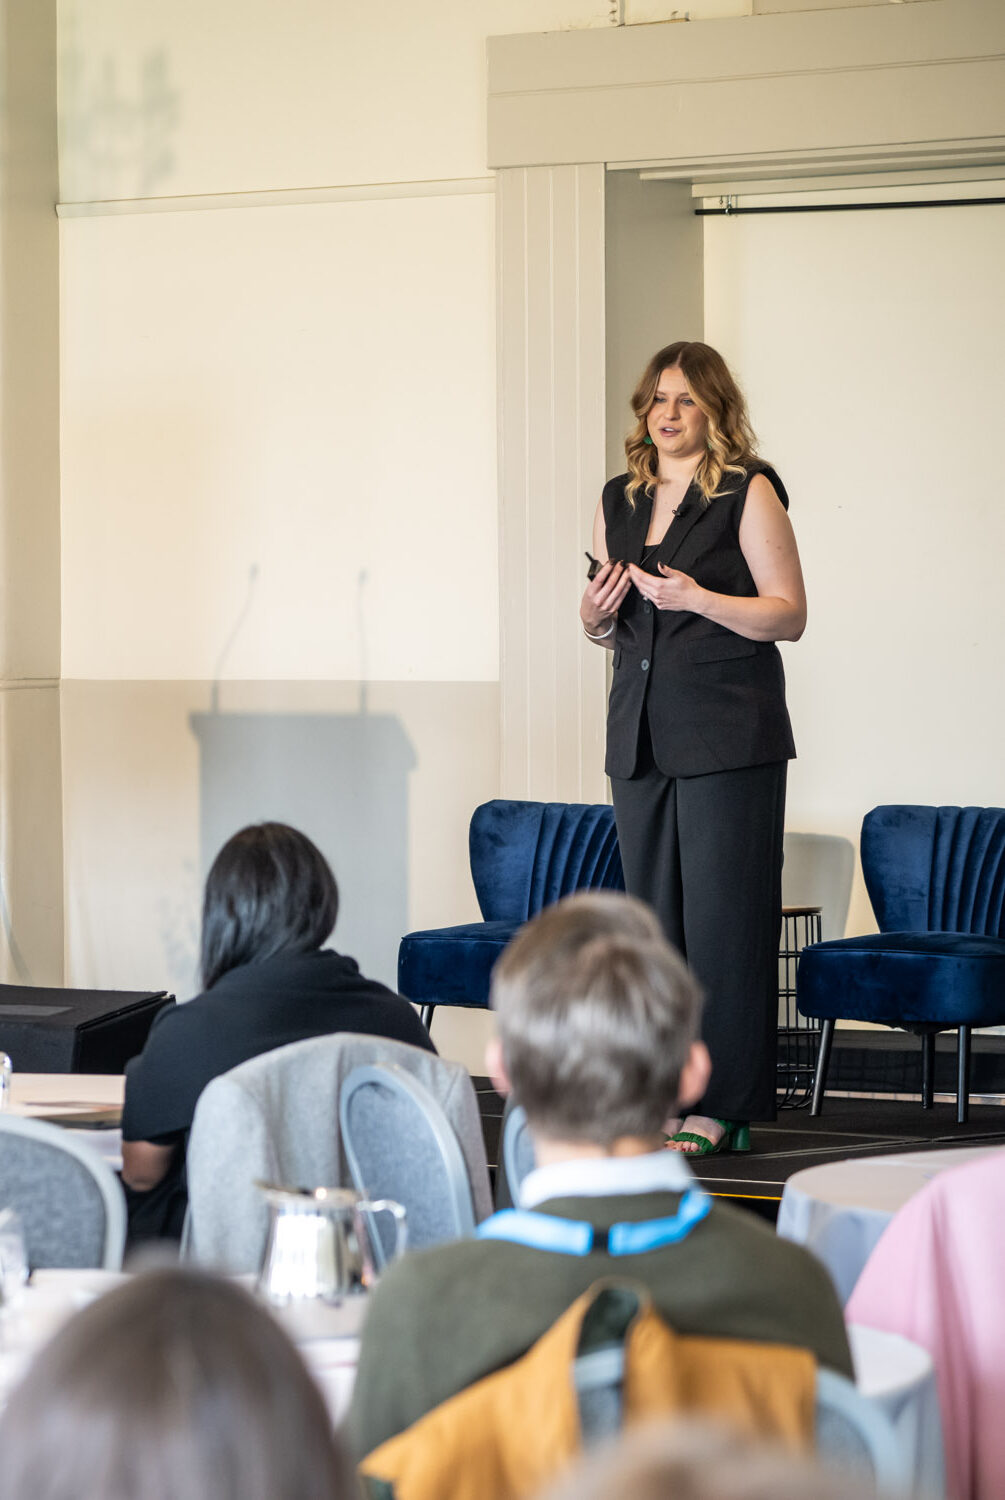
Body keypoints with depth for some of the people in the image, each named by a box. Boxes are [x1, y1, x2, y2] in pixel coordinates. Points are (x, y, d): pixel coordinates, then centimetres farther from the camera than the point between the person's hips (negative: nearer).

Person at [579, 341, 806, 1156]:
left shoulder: (749, 493, -4)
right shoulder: (619, 501, 15)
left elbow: (790, 616, -8)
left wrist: (698, 599, -19)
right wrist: (596, 615, 0)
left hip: (728, 736, -6)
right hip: (641, 735, 7)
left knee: (724, 916, -6)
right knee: (653, 915, 9)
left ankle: (726, 1108, -1)